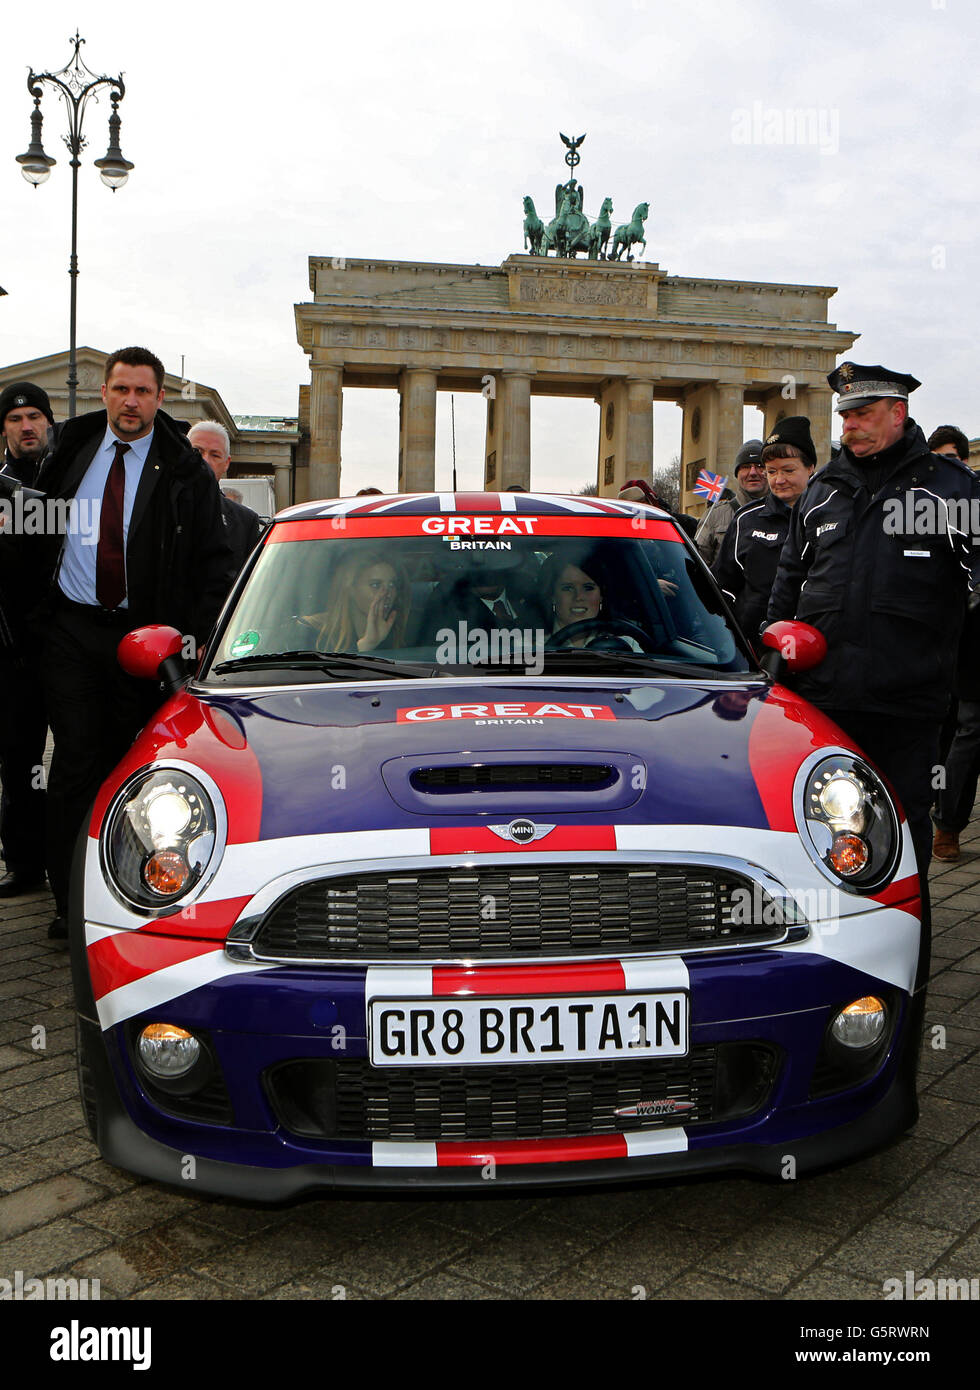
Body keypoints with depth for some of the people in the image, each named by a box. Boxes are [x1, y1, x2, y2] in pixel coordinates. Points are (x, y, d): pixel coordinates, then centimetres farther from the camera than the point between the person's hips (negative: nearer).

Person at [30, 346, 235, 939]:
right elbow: (37, 536, 20)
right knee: (76, 758, -2)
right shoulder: (71, 452, 10)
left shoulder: (186, 471, 2)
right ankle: (71, 900, 5)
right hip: (72, 629, 2)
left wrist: (195, 635, -8)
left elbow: (214, 562, 1)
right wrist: (43, 597, 6)